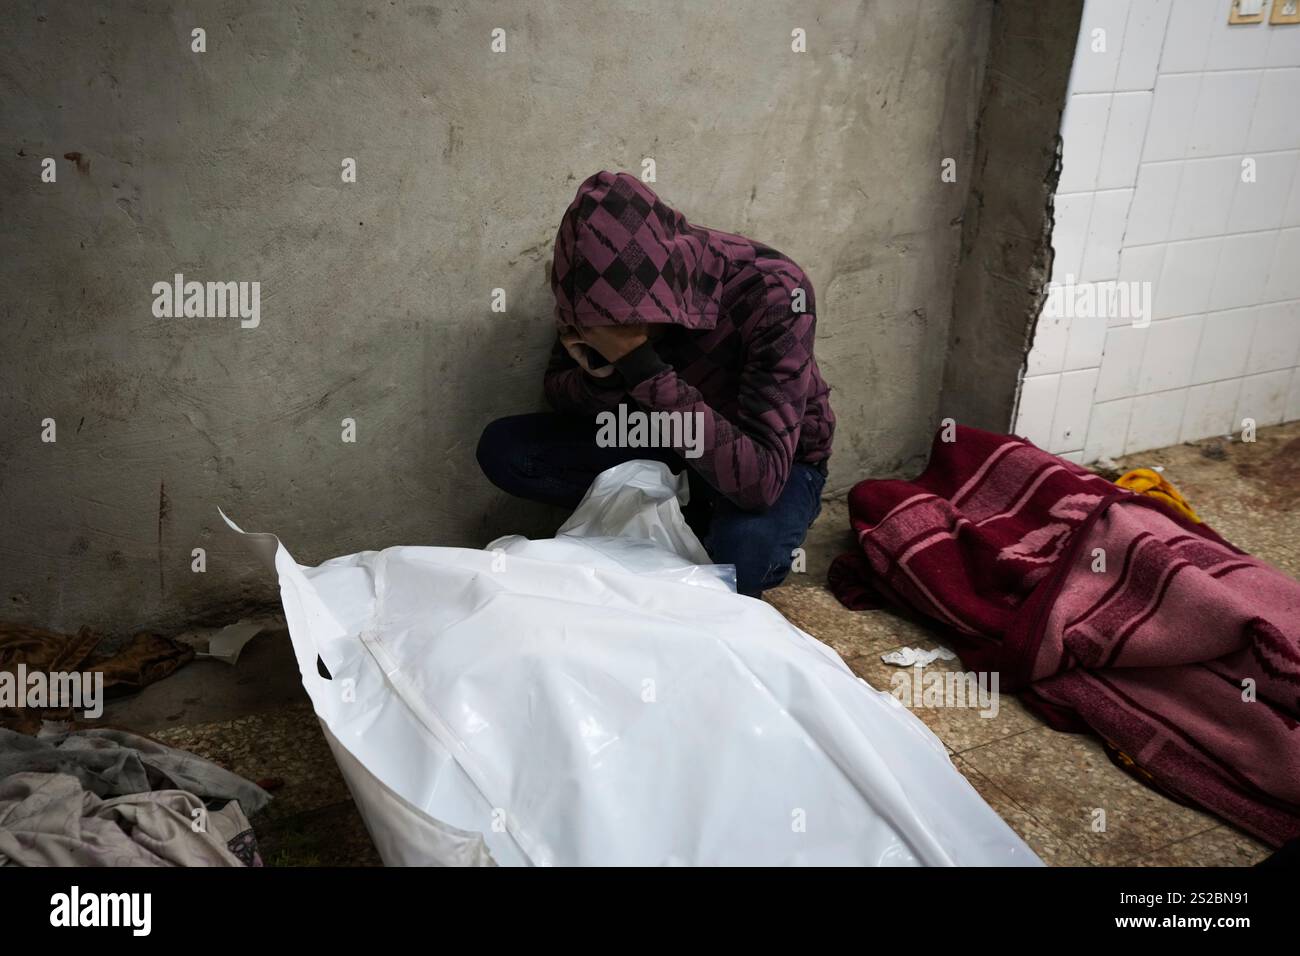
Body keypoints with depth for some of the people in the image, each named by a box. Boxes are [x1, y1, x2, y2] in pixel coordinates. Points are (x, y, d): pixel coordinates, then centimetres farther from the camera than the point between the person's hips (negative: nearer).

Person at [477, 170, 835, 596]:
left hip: (776, 462, -4)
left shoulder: (772, 291, -33)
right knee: (501, 449, -13)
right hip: (662, 440, 5)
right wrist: (600, 375, -28)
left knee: (743, 548, -39)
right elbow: (559, 393, -3)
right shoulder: (605, 285, -19)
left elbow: (759, 482, -40)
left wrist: (639, 363, -42)